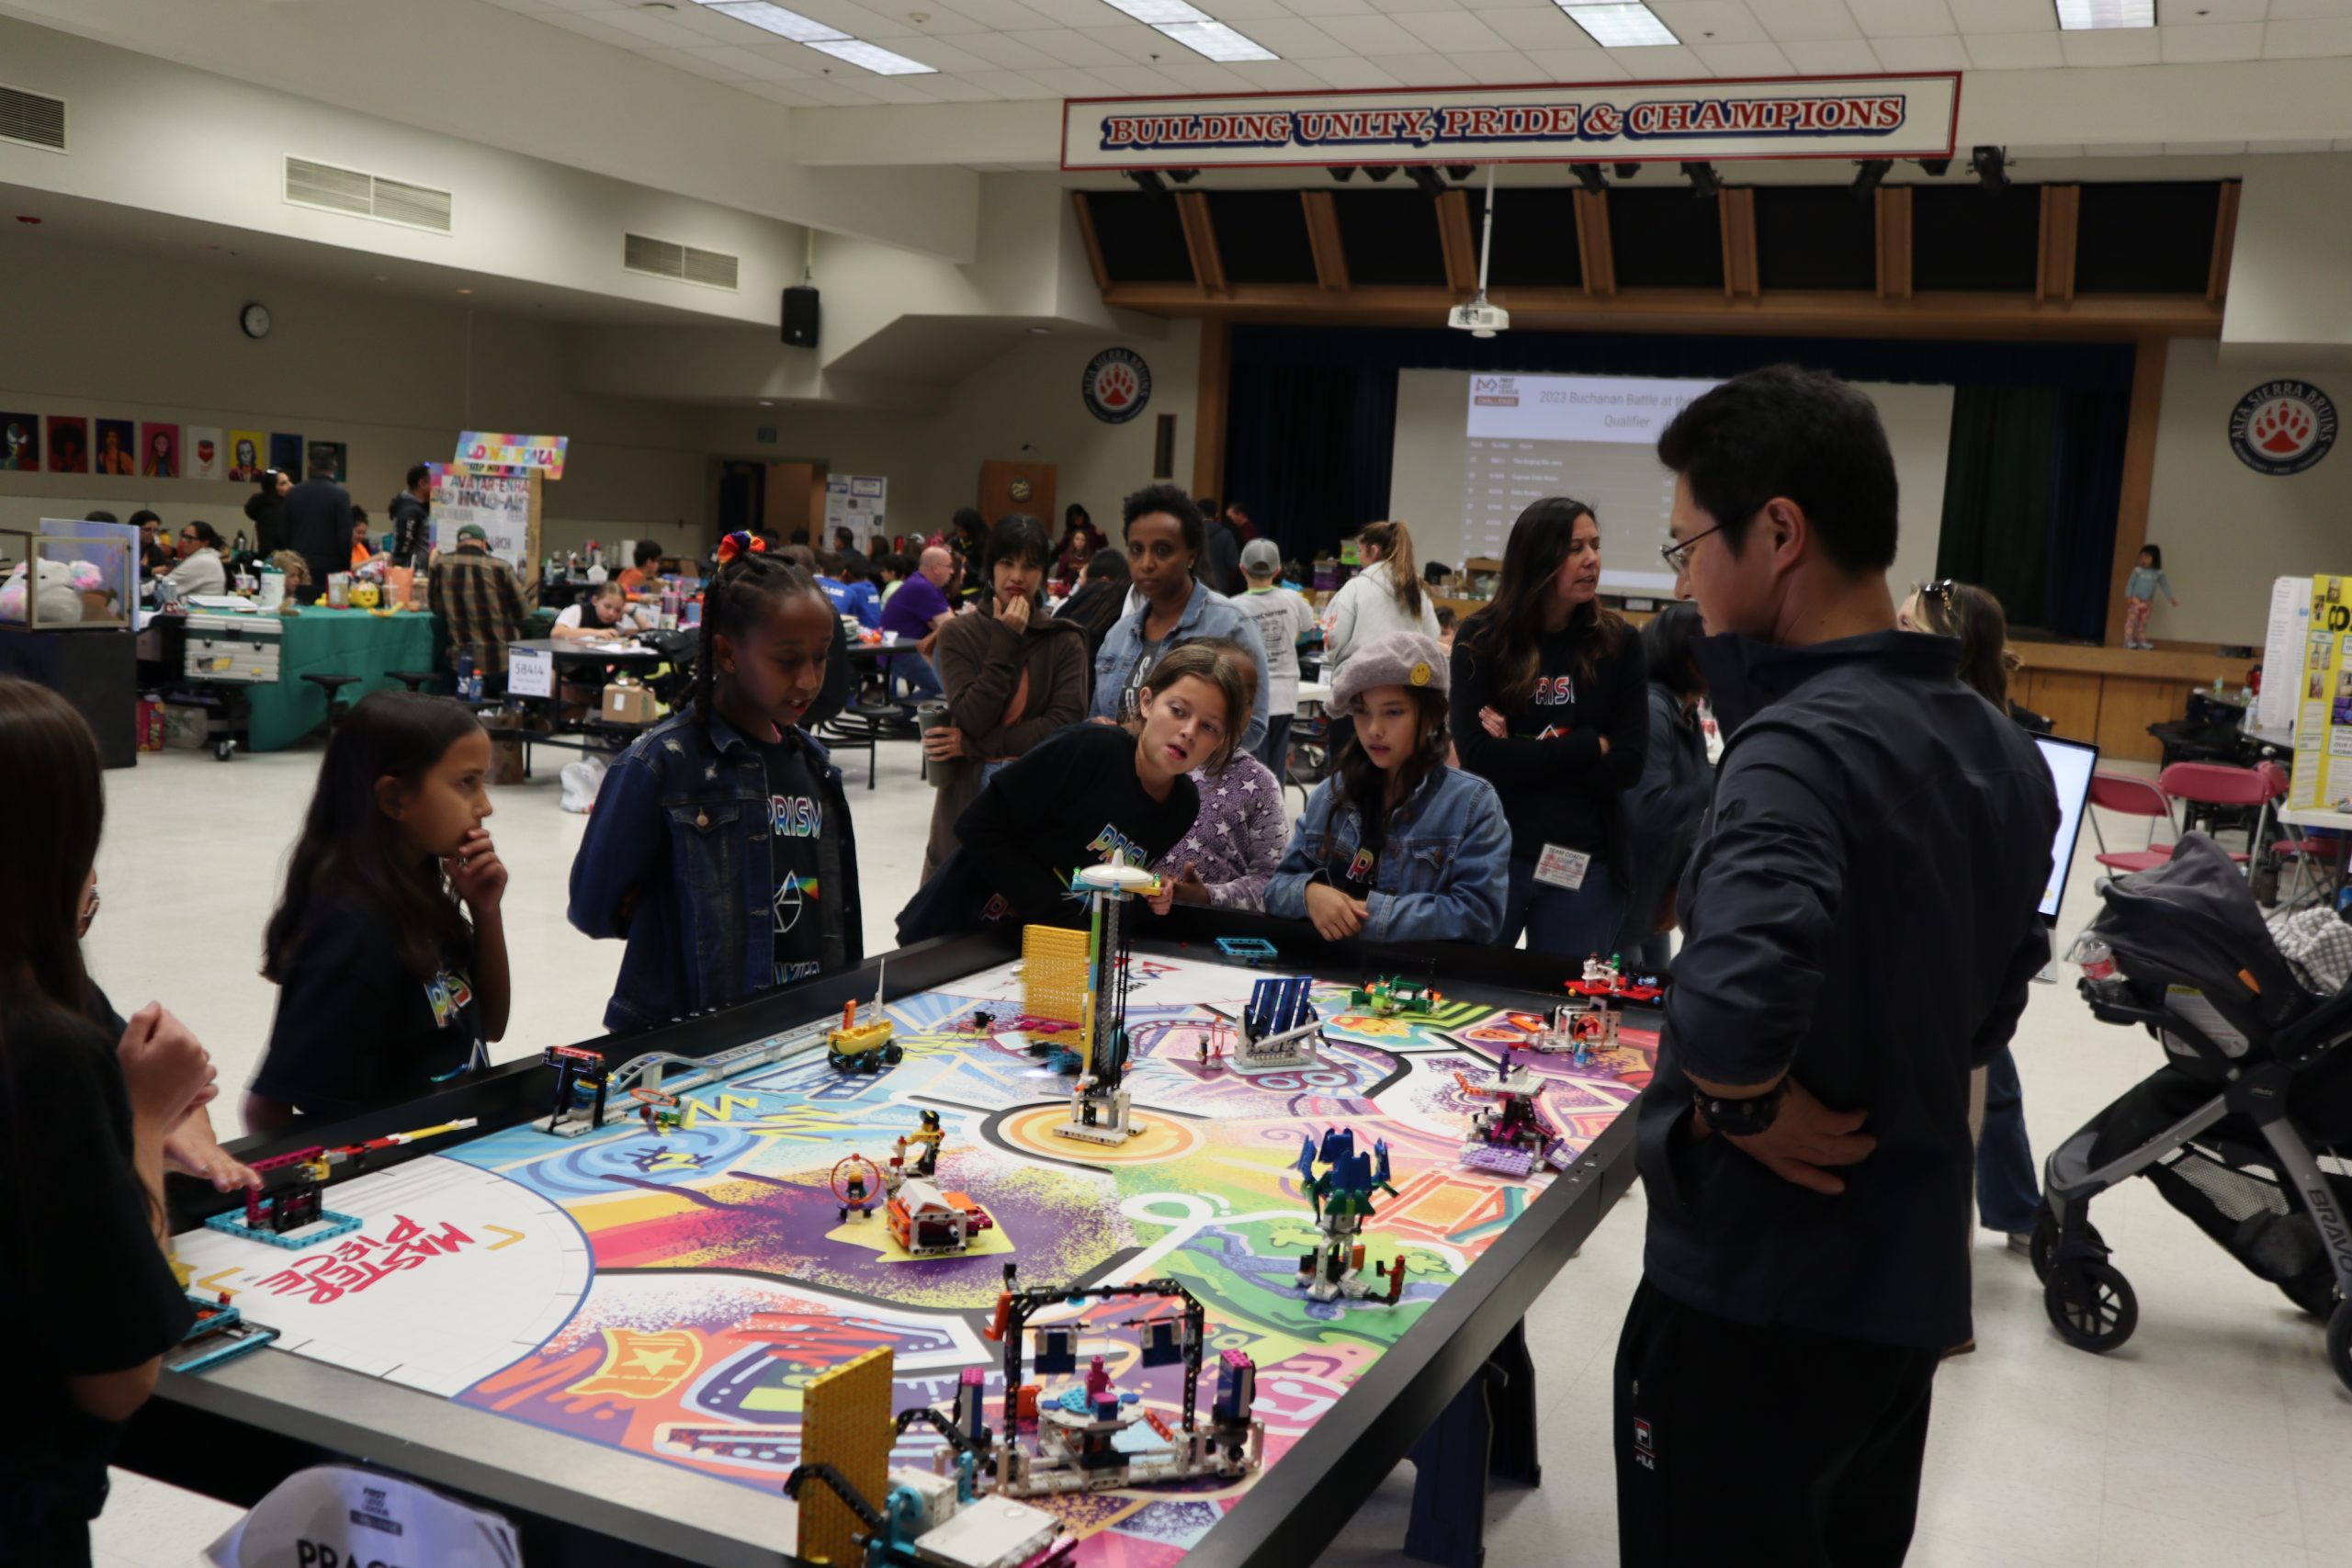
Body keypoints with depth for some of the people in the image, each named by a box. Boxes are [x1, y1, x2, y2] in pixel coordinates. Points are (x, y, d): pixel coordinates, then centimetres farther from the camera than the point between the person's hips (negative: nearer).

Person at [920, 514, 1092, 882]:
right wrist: (1005, 642, -12)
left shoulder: (1065, 641, 3)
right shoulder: (959, 633, 2)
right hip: (967, 801, 0)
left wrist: (972, 745, -11)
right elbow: (972, 717, -10)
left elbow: (1066, 725, -9)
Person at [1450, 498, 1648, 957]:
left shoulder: (1617, 642, 0)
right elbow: (1477, 755, -13)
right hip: (1493, 853, -1)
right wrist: (1589, 747, -10)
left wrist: (1521, 755, -12)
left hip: (1585, 864, 1)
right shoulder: (1482, 639, -3)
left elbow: (1628, 764, -7)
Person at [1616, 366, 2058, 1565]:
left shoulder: (1800, 749, -23)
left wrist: (1742, 1106, -22)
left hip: (1757, 1294, -8)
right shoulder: (2002, 750, 5)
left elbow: (1733, 992, -40)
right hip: (1912, 1281, 8)